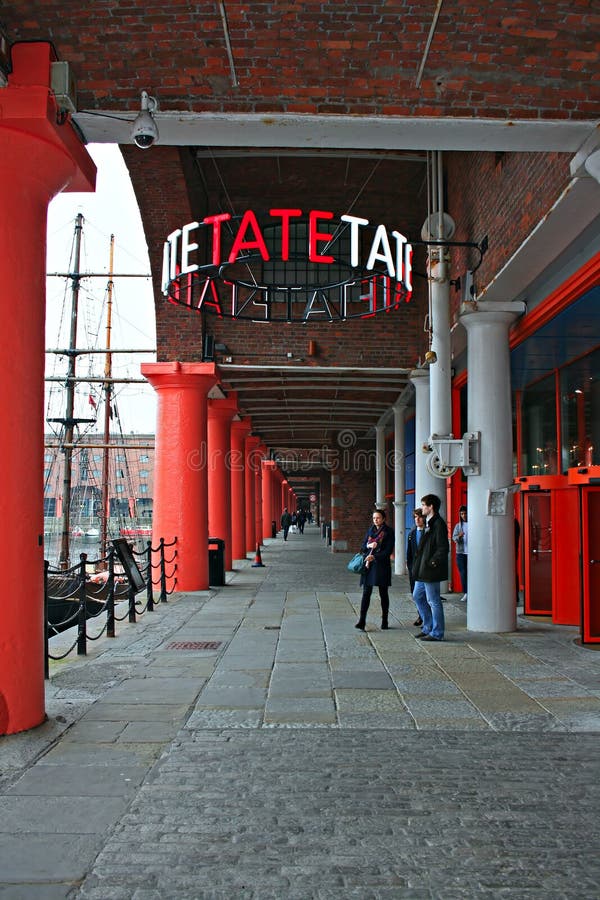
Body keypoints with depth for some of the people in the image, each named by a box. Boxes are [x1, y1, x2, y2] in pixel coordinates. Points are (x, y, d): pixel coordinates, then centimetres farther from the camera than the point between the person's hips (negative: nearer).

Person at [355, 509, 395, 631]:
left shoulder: (389, 532, -3)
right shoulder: (370, 531, 13)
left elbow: (388, 551, -9)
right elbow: (362, 547, 14)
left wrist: (374, 557, -18)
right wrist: (369, 545, -8)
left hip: (382, 565, -4)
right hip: (368, 566, 4)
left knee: (383, 593, 6)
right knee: (366, 593, -4)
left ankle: (385, 621, 16)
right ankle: (362, 621, -7)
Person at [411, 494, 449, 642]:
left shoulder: (439, 524, -16)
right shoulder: (429, 523, 15)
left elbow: (443, 548, -20)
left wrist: (432, 562, -19)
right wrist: (419, 565, 13)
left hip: (431, 570, -10)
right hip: (422, 570, 10)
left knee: (433, 601, -1)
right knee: (417, 596, 17)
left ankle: (437, 633, 9)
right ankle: (428, 627, 26)